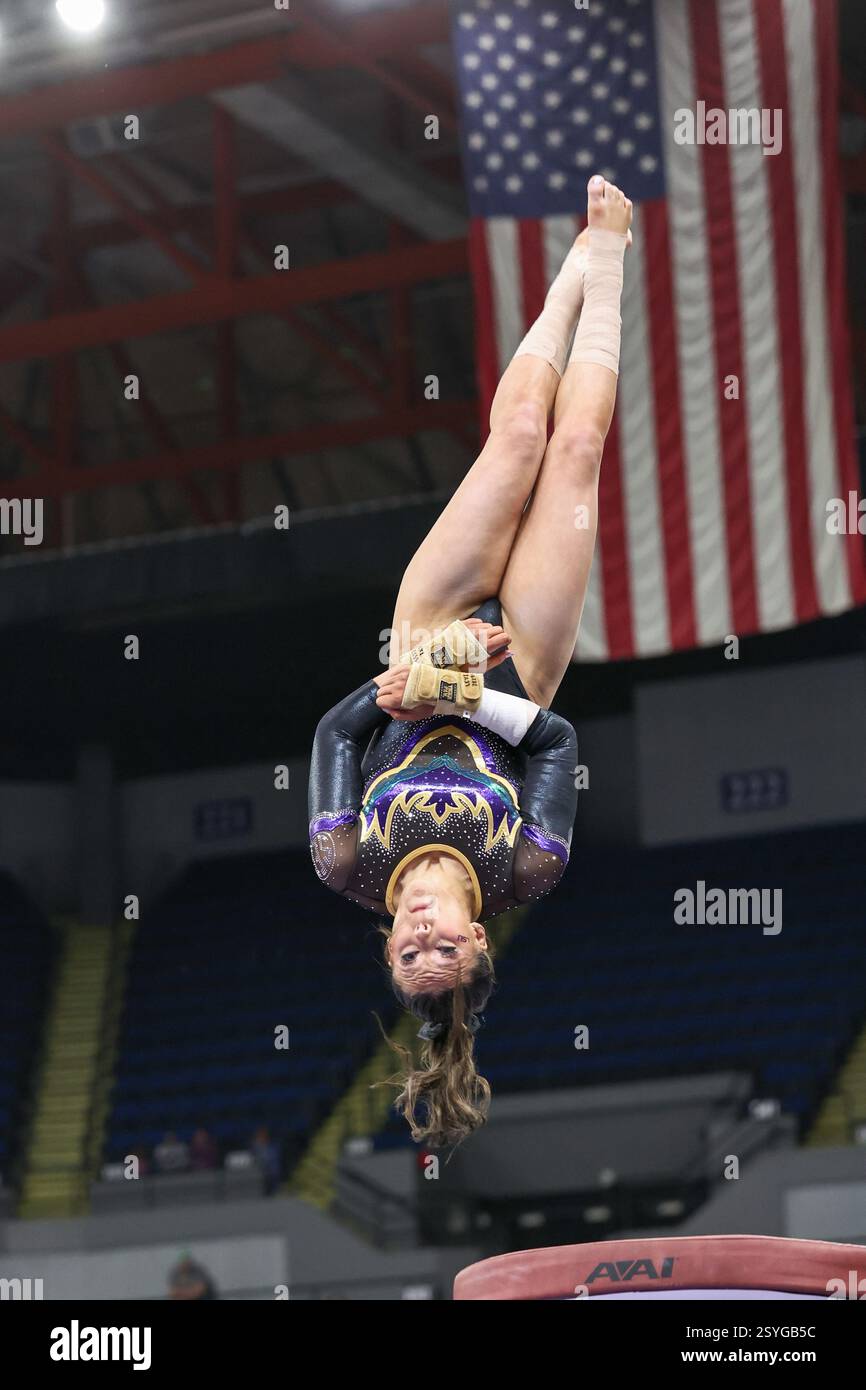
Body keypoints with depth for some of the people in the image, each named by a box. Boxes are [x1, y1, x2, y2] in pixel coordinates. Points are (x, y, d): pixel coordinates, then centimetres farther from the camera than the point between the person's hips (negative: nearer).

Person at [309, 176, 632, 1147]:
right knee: (570, 447, -2)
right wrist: (474, 700, -37)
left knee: (523, 435, -1)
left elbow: (337, 727, -20)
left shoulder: (353, 871, -32)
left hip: (440, 643, 1)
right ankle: (600, 261, 26)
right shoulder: (523, 876, -35)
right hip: (510, 665, -1)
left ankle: (589, 261, 28)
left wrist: (405, 685, -30)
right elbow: (558, 739, -28)